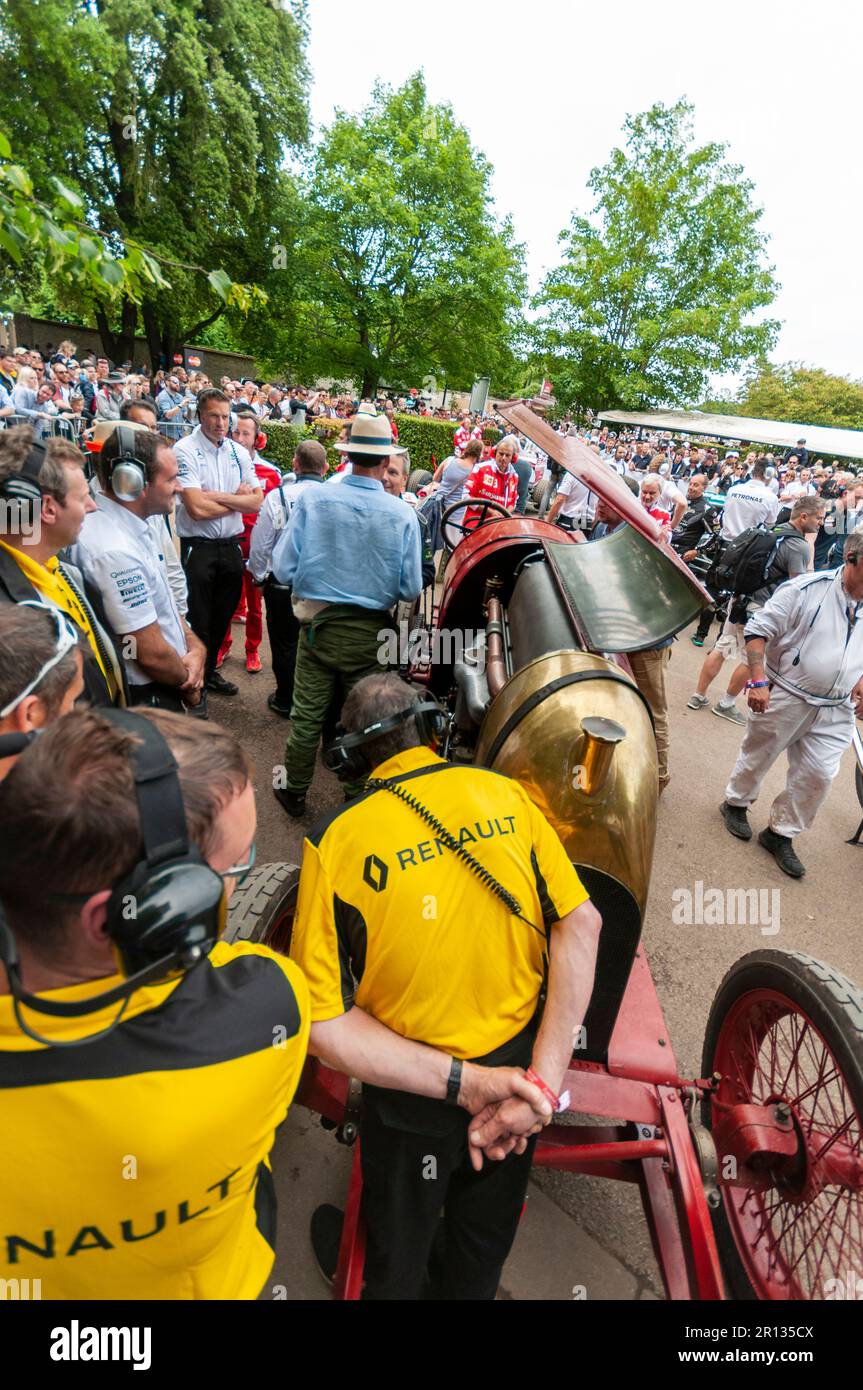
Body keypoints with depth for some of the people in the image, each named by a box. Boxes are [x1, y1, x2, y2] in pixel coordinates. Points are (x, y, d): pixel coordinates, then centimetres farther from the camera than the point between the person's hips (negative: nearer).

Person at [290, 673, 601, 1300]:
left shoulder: (333, 841, -21)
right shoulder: (505, 793, -14)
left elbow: (323, 1022, -22)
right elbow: (580, 924, -18)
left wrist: (464, 1082, -21)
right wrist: (543, 1083, -19)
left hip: (413, 1097, -2)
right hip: (522, 1062, 3)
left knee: (398, 1256, 30)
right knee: (484, 1244, 33)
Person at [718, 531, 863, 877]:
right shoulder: (807, 589, -15)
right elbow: (758, 630, -15)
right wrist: (758, 681, -23)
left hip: (835, 712, 5)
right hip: (785, 698, -5)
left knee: (818, 776, 4)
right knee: (757, 757, 13)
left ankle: (780, 834, 22)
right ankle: (736, 804, 40)